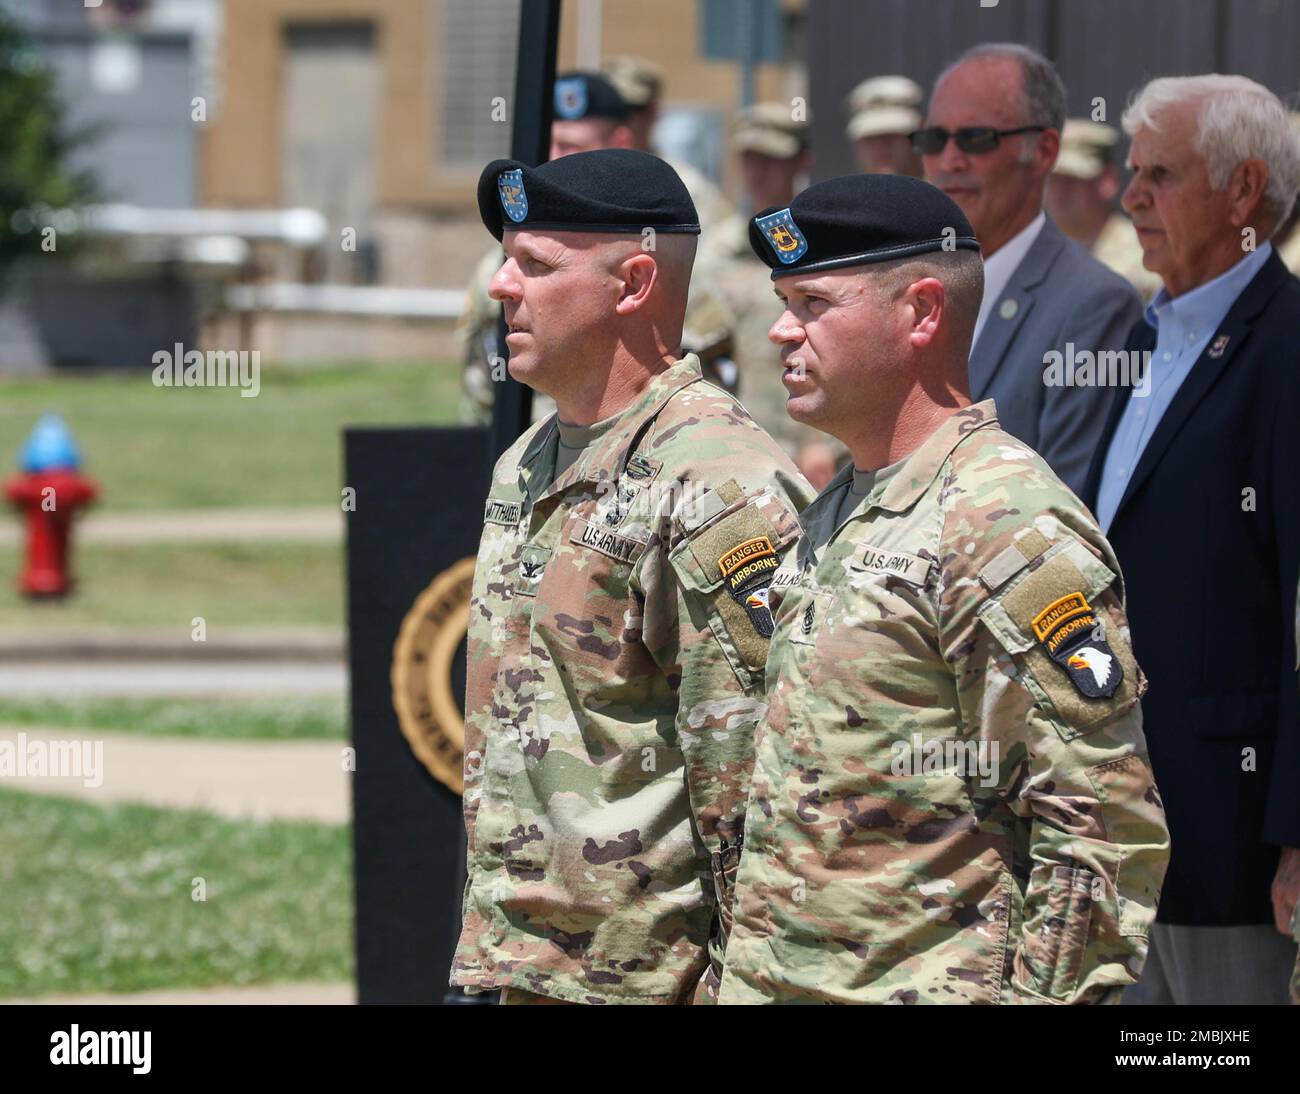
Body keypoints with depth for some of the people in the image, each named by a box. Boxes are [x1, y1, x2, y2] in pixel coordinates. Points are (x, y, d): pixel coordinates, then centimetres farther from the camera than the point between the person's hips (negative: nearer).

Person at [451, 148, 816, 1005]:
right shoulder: (525, 467, 16)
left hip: (654, 976, -9)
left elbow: (755, 764, -17)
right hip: (526, 966, 9)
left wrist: (740, 977, -19)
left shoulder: (720, 484, -13)